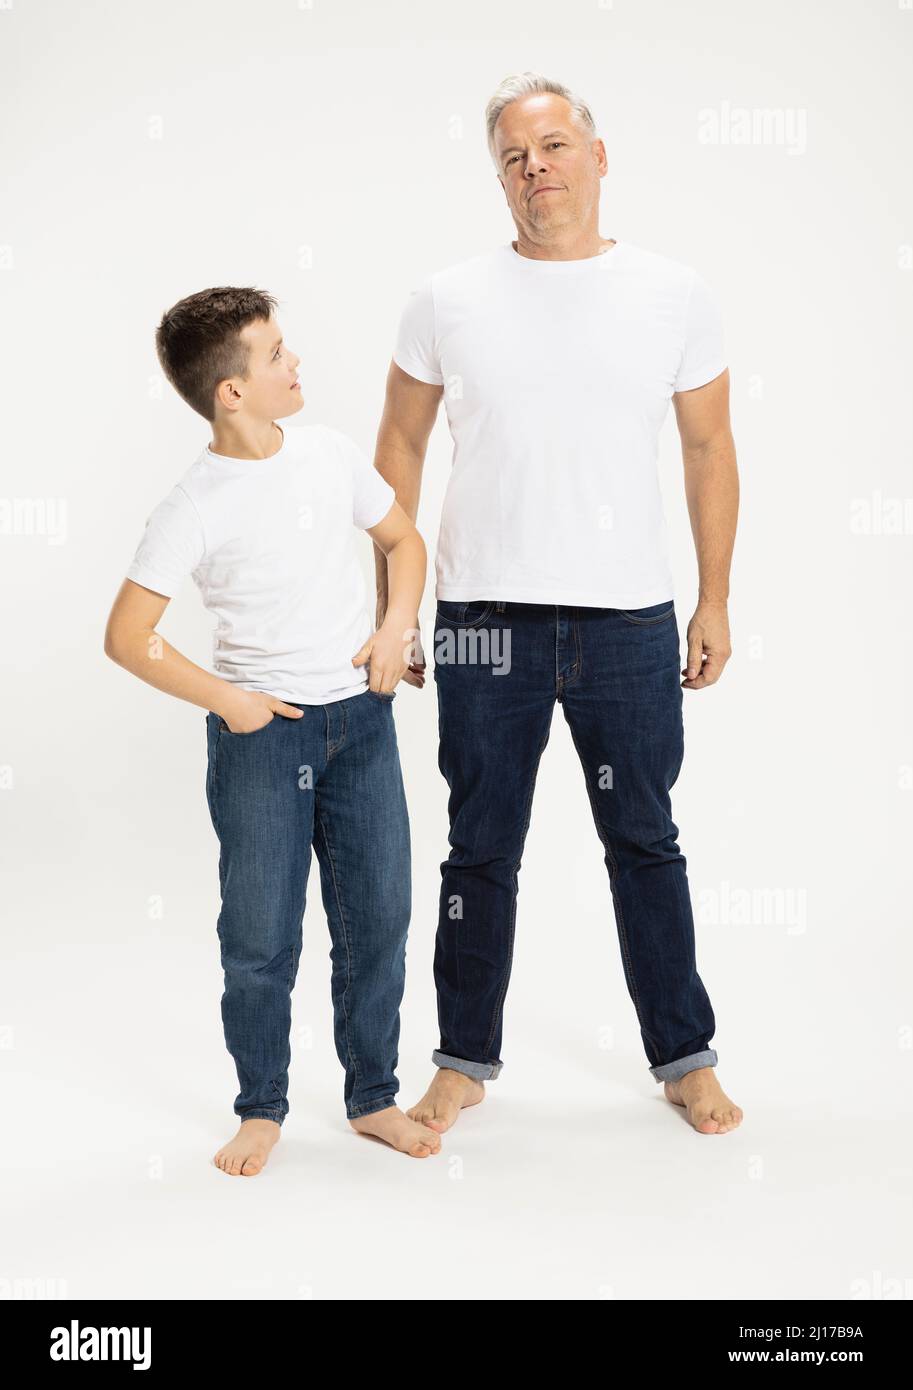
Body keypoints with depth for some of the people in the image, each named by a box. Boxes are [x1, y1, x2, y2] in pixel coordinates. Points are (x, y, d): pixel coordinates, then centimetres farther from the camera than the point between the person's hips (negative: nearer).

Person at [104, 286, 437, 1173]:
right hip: (260, 733, -4)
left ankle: (373, 1098, 25)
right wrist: (226, 700, -10)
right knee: (261, 938, 4)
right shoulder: (197, 507, -12)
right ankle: (261, 1109, 24)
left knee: (377, 920, 9)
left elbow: (402, 539, 16)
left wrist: (397, 626, 1)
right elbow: (126, 637, -10)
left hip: (362, 719, 4)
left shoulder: (331, 454, 1)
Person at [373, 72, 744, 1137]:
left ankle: (684, 1058, 27)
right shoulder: (446, 301, 2)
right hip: (484, 620, 0)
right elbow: (399, 451, 9)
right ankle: (465, 1061, 25)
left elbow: (709, 449, 10)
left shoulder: (674, 295, 3)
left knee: (646, 845, 12)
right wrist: (388, 606, 7)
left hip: (631, 621, 0)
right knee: (481, 851, 9)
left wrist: (715, 601, 7)